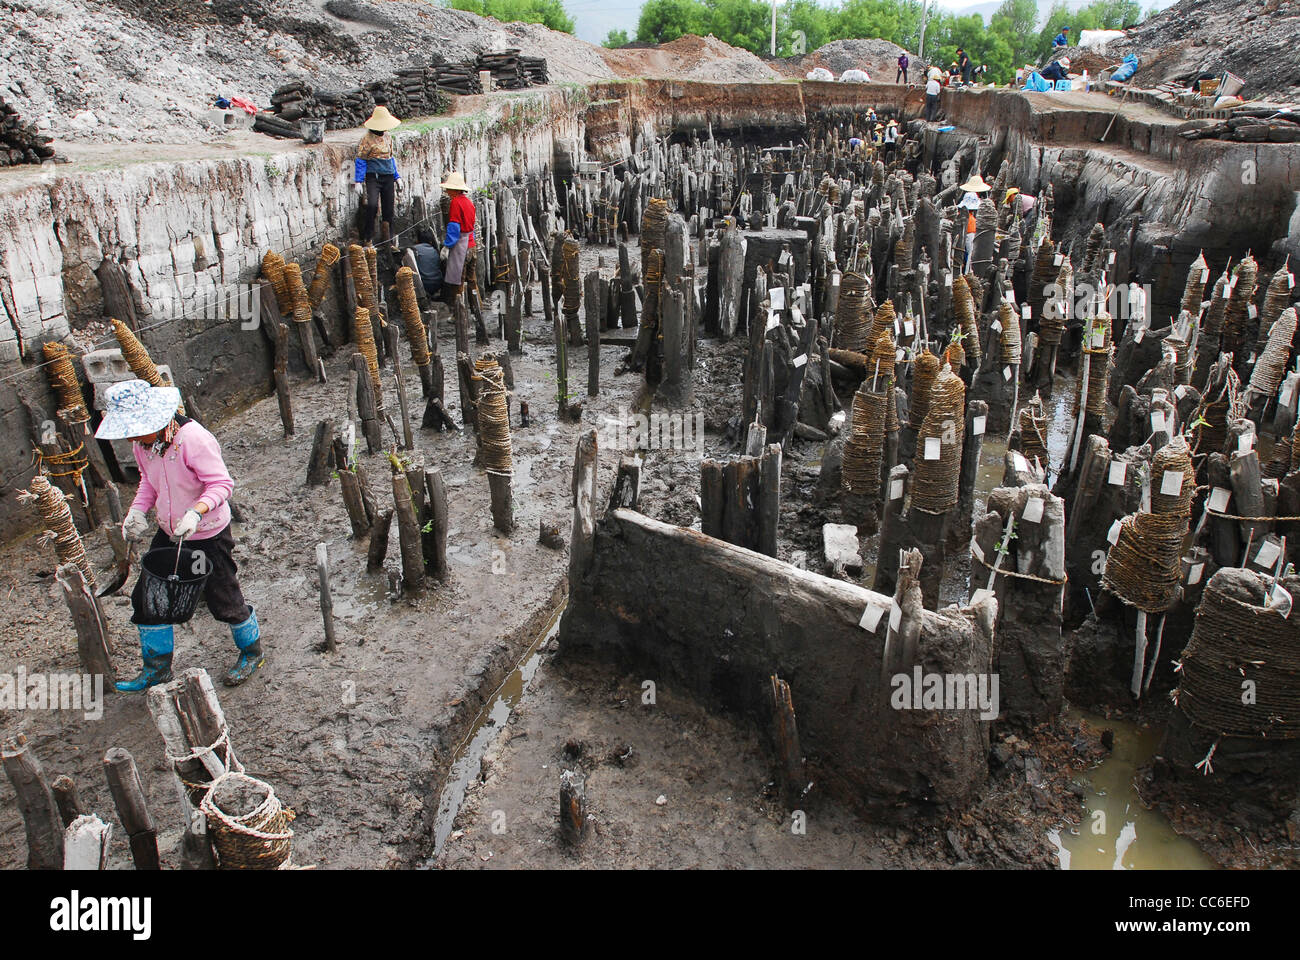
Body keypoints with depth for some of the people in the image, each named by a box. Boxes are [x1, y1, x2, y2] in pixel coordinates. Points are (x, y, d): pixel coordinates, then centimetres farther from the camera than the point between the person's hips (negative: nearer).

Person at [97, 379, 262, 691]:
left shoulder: (193, 438, -27)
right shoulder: (142, 442, -4)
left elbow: (221, 483, -23)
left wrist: (196, 512, -38)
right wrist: (137, 510, -5)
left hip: (207, 535, -7)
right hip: (169, 533, 7)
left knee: (223, 599, 6)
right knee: (147, 597, 12)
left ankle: (251, 651, 34)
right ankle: (157, 669, 31)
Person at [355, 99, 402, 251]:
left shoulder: (388, 136, 14)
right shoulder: (367, 139, -6)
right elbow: (360, 160, -4)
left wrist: (397, 176, 23)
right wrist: (359, 181, -9)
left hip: (388, 177, 6)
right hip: (373, 176, -6)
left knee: (388, 208, 7)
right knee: (372, 205, -21)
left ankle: (388, 240, 17)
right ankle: (367, 239, -12)